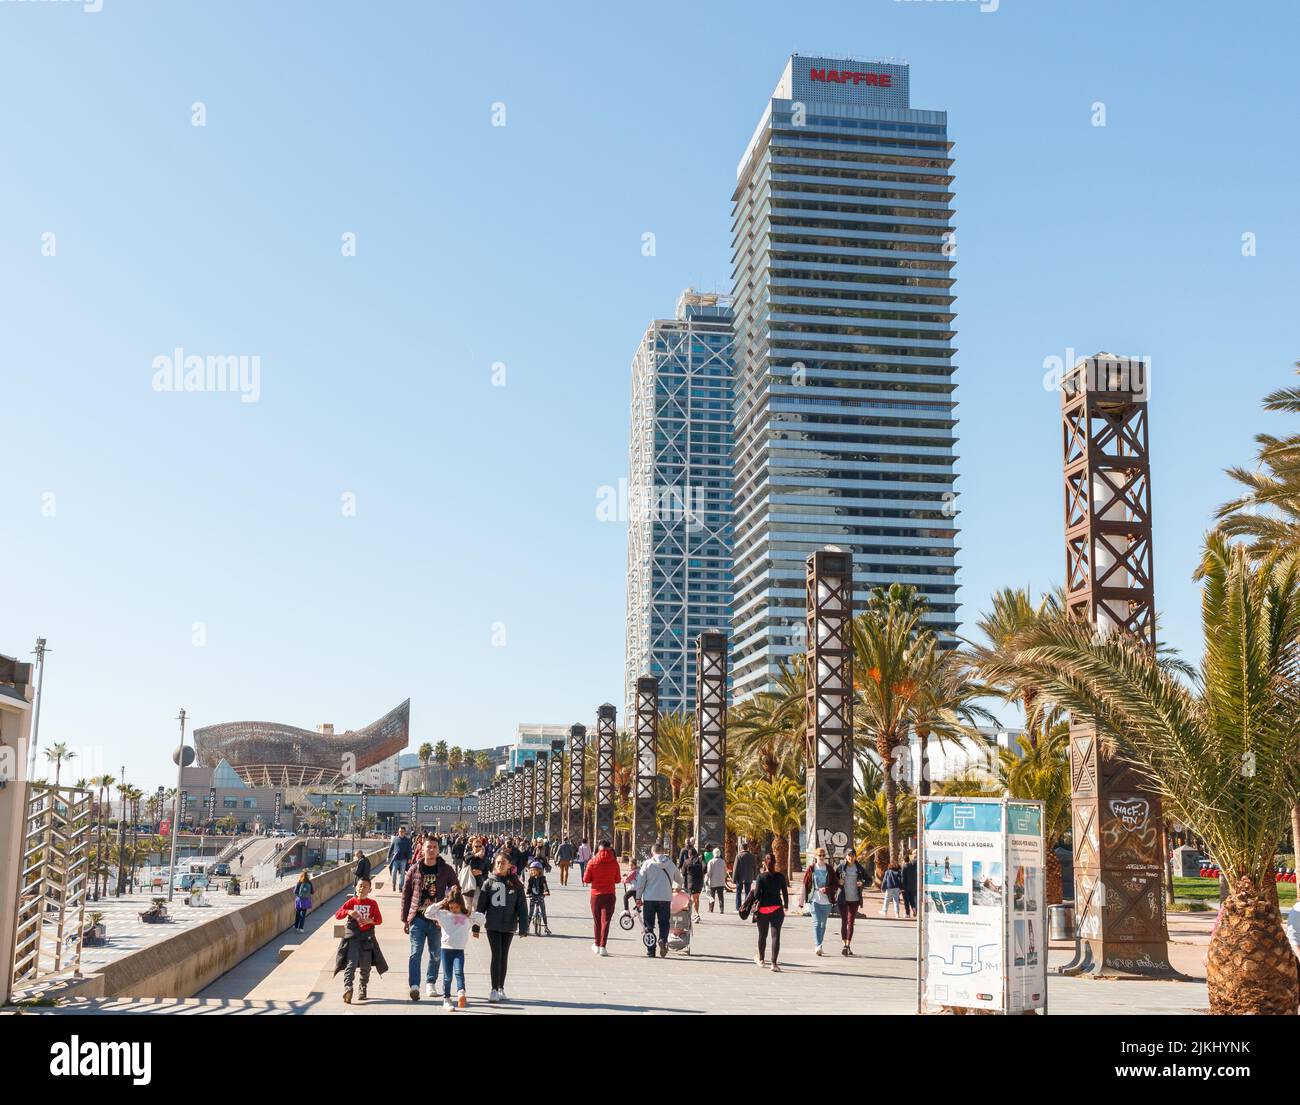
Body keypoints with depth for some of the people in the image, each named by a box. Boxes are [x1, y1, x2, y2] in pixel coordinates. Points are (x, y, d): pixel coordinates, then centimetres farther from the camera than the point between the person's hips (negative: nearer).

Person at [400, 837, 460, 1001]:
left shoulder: (446, 870, 1)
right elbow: (405, 895, 6)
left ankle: (430, 984, 25)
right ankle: (414, 986, -13)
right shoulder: (415, 870, 2)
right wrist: (405, 919, 4)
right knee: (415, 953, -9)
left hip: (437, 919, 1)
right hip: (417, 918, -1)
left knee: (436, 954, 10)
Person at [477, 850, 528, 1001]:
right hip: (492, 925, -1)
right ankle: (494, 989, -1)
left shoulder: (515, 884, 0)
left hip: (509, 926, 1)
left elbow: (521, 907, 0)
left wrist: (523, 928, -4)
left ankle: (501, 988, 20)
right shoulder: (489, 882, -1)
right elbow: (481, 905, 1)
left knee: (504, 957, 10)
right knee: (496, 955, -6)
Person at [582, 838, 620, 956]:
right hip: (609, 894, -1)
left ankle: (597, 945, 26)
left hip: (596, 894, 1)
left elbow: (586, 880, -3)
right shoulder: (614, 862, -5)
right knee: (606, 921, 0)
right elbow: (617, 880, 2)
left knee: (597, 920, 15)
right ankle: (603, 947, -7)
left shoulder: (592, 862, -7)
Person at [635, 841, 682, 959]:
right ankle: (663, 940, -18)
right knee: (664, 923, 10)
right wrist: (678, 886, 43)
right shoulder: (671, 864, 6)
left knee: (649, 924, 8)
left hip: (649, 898, -1)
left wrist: (638, 897, 6)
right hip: (666, 898, 1)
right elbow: (679, 880, 20)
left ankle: (650, 950, 7)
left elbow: (640, 882, -3)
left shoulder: (647, 864, -2)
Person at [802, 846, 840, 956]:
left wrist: (827, 889, -11)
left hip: (826, 901, 3)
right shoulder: (811, 868, 2)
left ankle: (819, 946, 22)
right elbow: (805, 884, 4)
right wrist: (803, 899, 1)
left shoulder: (829, 869, 6)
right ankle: (818, 946, -22)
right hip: (814, 900, -3)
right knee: (816, 922, -15)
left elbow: (836, 884, 7)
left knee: (823, 924, 10)